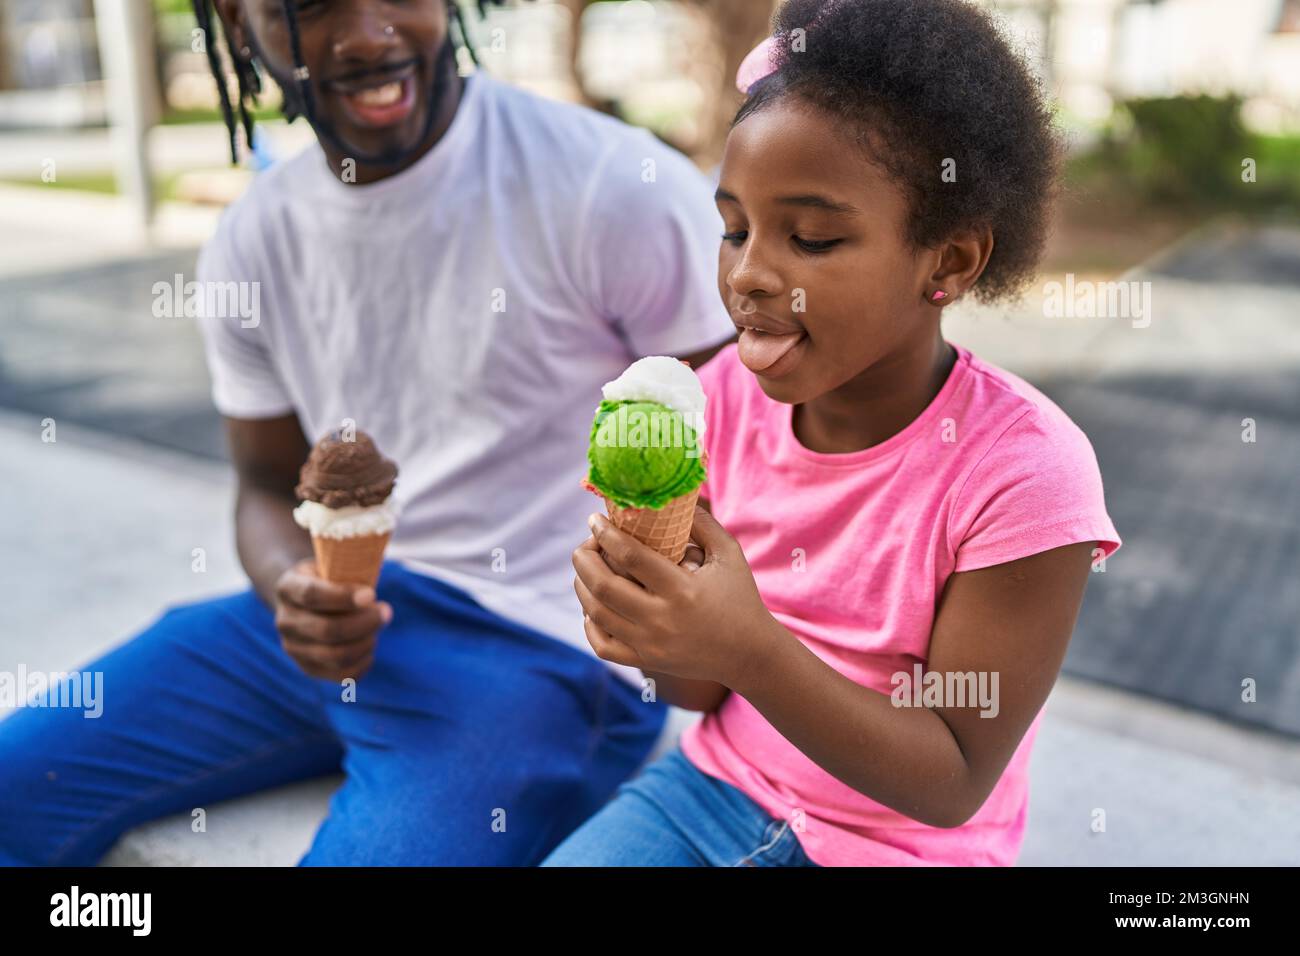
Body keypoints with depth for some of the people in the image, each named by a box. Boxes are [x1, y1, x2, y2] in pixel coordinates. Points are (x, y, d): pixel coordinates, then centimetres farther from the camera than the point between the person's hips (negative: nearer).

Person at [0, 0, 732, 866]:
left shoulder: (623, 191, -15)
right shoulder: (251, 241, 4)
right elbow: (271, 488, 12)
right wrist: (295, 589, -10)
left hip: (542, 647, -5)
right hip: (337, 611, 6)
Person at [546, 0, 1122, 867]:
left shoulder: (1023, 470, -24)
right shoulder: (728, 394, -10)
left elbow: (954, 785, -18)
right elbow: (708, 689, -1)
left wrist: (750, 650, -32)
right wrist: (661, 632, -25)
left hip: (897, 847, -3)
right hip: (716, 787, 4)